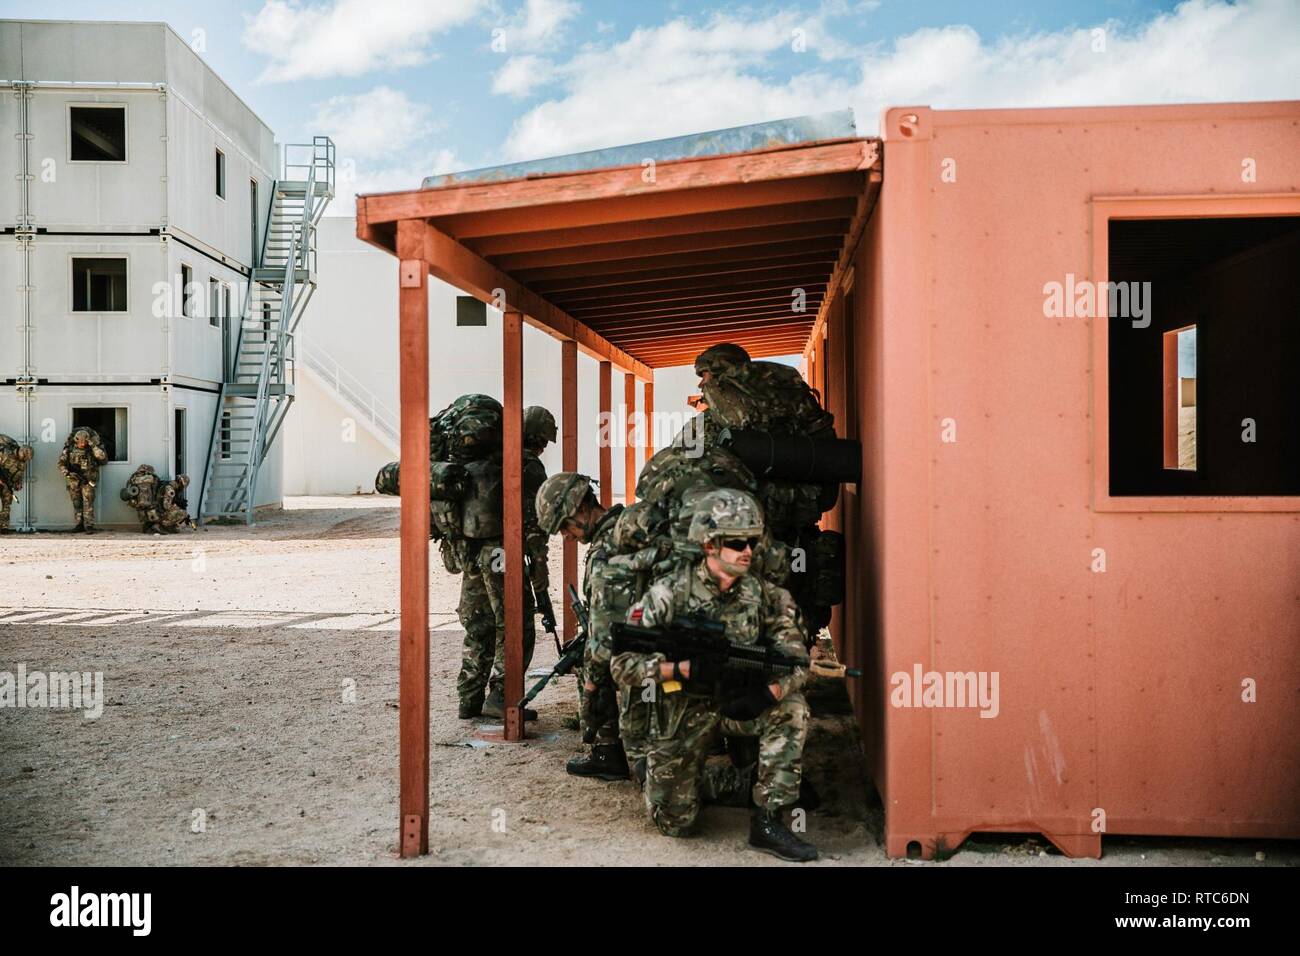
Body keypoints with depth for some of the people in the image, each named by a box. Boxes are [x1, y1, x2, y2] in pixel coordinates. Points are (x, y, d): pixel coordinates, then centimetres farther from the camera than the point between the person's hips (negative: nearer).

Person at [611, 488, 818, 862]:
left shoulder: (763, 594, -9)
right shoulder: (671, 592, -18)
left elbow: (797, 660, -12)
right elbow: (622, 664, -19)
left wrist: (768, 692, -33)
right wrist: (684, 668, -33)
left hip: (737, 702, 2)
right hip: (683, 708, -2)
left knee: (792, 709, -27)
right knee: (674, 823, -1)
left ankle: (768, 821, -16)